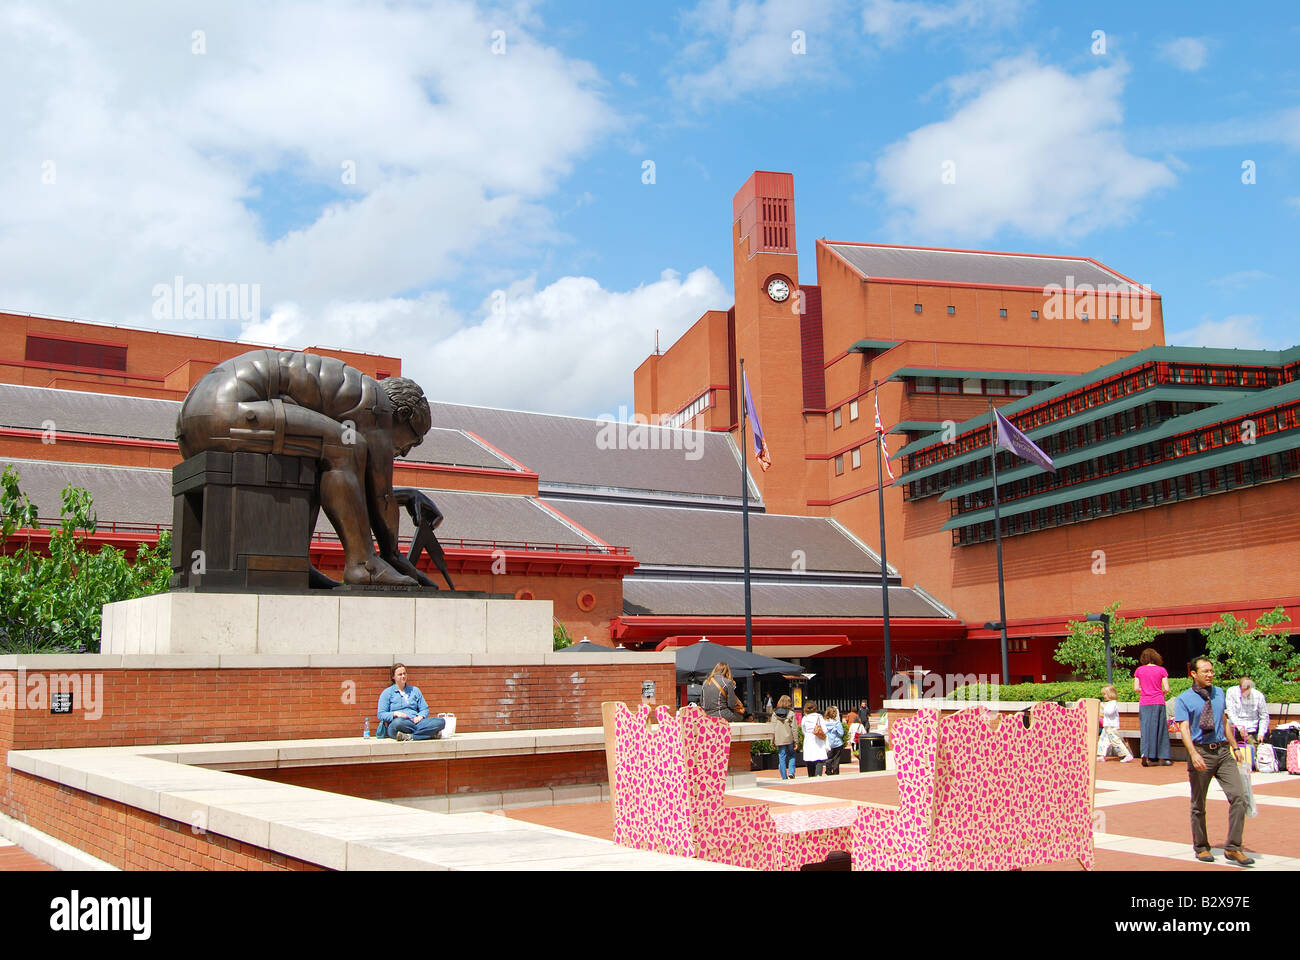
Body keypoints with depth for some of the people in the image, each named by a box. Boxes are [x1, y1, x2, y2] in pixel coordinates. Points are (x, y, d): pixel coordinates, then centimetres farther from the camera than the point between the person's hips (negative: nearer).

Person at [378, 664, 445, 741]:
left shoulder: (415, 690, 25)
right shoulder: (387, 693, 15)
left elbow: (425, 709, 21)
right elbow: (381, 714, 6)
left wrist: (420, 716, -2)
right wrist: (395, 714, -13)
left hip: (416, 722, 4)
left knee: (441, 721, -25)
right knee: (398, 722, -43)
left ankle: (409, 736, -36)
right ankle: (430, 733, -35)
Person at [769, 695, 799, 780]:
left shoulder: (774, 714, 0)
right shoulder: (791, 713, -5)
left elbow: (773, 729, 1)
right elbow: (794, 728, -5)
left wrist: (772, 741, 8)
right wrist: (796, 741, 0)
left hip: (779, 740, 1)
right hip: (789, 739, -1)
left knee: (782, 758, 6)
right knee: (792, 756, 16)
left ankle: (784, 777, 6)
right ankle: (791, 773, 0)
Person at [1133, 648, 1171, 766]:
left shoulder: (1139, 670, 4)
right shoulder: (1161, 670, 1)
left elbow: (1136, 689, 3)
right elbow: (1166, 689, -2)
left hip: (1144, 703, 1)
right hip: (1158, 703, -1)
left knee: (1146, 729, 4)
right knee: (1160, 729, 7)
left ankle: (1146, 754, -9)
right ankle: (1162, 757, 10)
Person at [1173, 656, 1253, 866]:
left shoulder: (1219, 694, 12)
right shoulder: (1184, 699, -4)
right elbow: (1184, 728, -13)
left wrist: (1234, 746, 19)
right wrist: (1194, 754, -27)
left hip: (1223, 751, 4)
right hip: (1201, 753, -4)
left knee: (1239, 797, -9)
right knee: (1198, 804, 6)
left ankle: (1233, 848, -2)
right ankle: (1201, 848, 21)